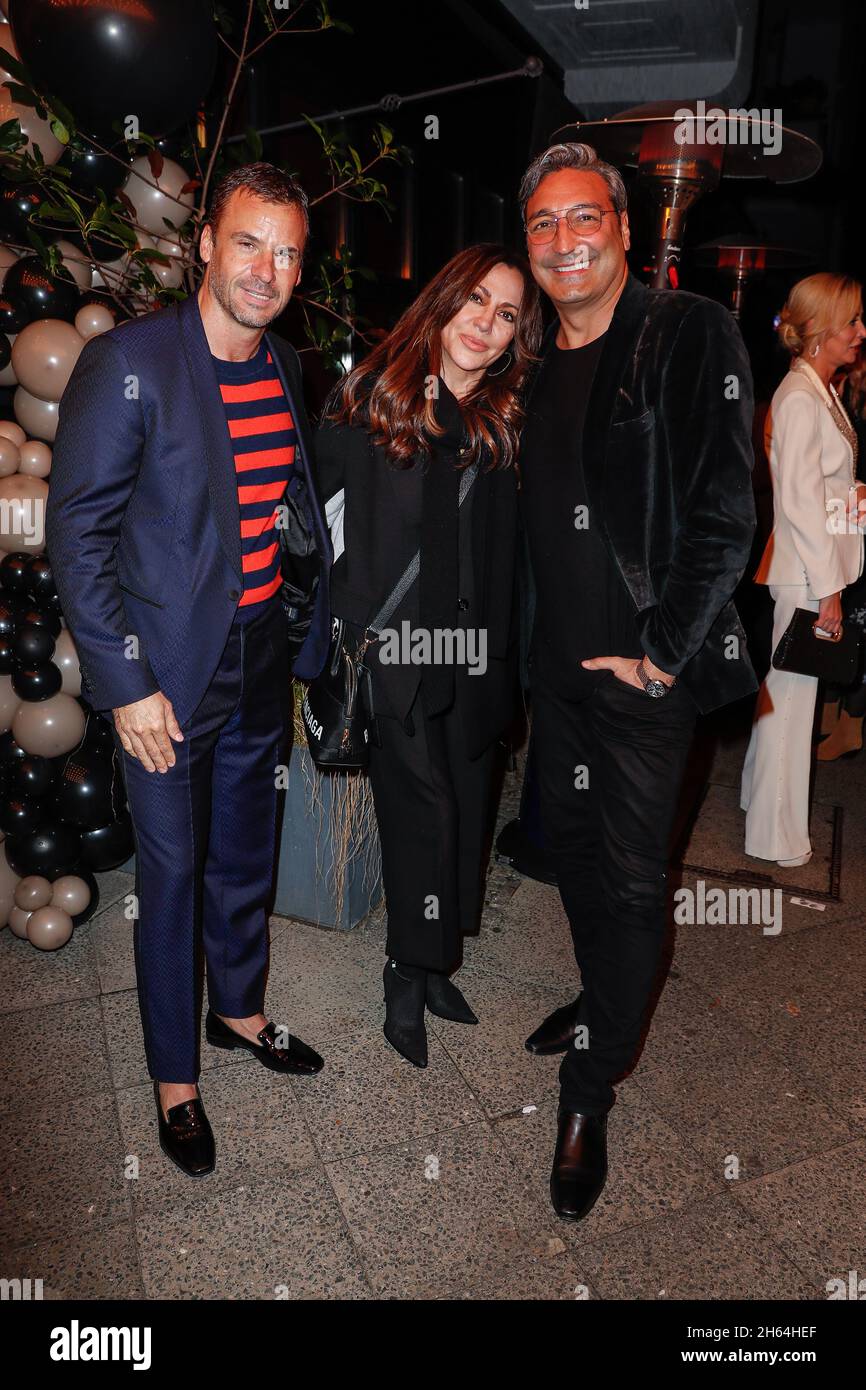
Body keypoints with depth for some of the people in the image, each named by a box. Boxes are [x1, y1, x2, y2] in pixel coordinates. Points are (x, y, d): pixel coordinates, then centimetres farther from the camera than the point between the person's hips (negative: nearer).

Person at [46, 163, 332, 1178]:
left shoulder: (286, 371, 5)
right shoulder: (126, 362, -14)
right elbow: (77, 534, -14)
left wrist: (311, 629, 6)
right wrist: (126, 682, -17)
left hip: (260, 658, 6)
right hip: (167, 672, -5)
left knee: (245, 854, 20)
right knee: (172, 873, 8)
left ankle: (237, 1009, 45)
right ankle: (174, 1078, 30)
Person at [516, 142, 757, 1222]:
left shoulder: (690, 337, -9)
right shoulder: (539, 360, 11)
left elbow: (724, 514, -15)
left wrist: (664, 651, -16)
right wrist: (538, 638, 12)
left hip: (645, 665, -7)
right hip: (558, 659, 7)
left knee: (630, 878, 2)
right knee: (570, 842, 18)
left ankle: (588, 1095, 18)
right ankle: (604, 1004, 43)